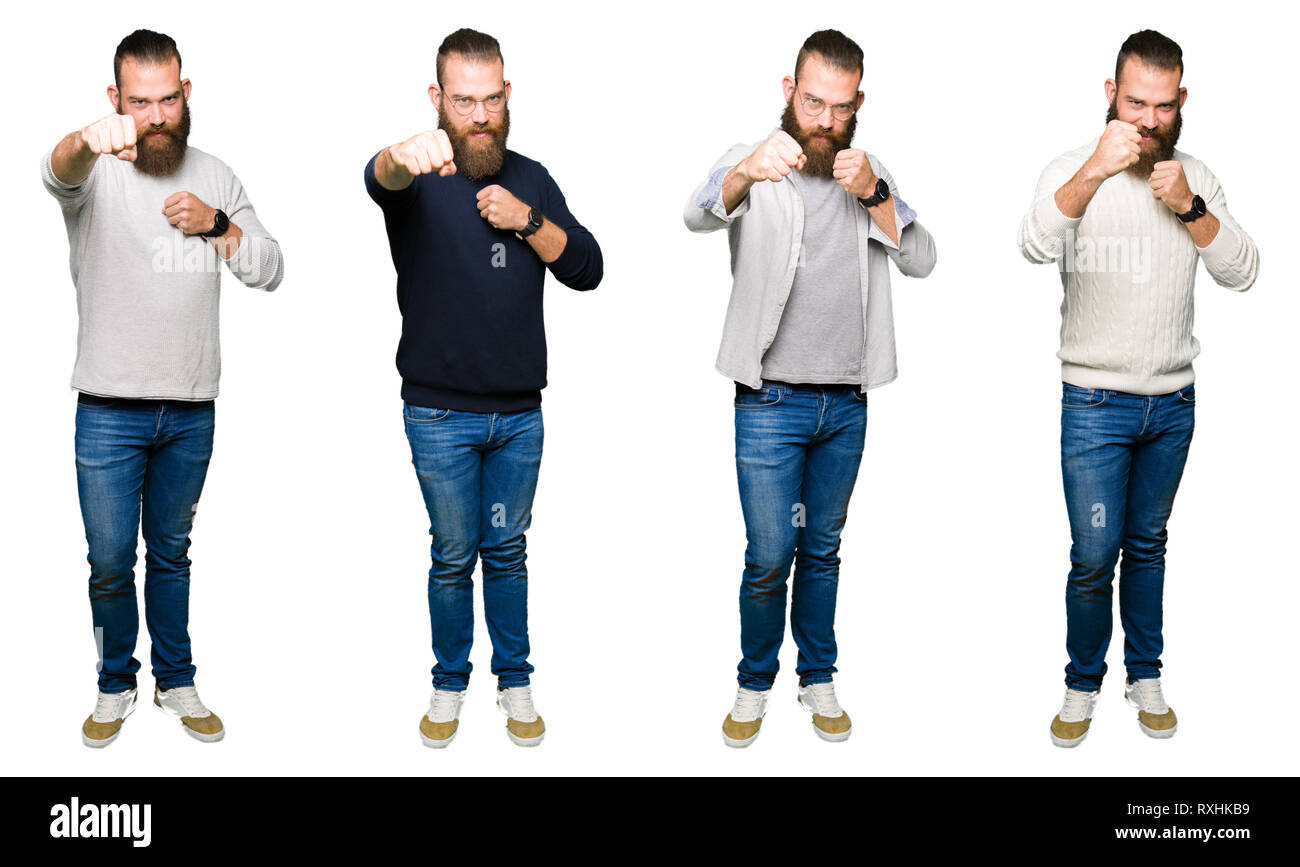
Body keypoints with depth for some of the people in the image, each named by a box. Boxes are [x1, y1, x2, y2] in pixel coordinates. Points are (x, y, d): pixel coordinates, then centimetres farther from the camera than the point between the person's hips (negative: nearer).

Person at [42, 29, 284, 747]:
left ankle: (176, 681, 31)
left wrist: (219, 226, -12)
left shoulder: (215, 177, 7)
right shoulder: (97, 170, -7)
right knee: (110, 561, 6)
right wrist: (87, 141, -57)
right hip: (110, 411, -3)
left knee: (171, 554, 17)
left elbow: (271, 271, 7)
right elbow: (58, 173, -33)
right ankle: (116, 686, 26)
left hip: (192, 411, 3)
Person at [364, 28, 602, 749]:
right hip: (440, 417, -3)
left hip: (520, 413, 3)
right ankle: (450, 684, 28)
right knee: (453, 555, 9)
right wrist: (401, 157, -58)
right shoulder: (420, 176, -8)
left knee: (506, 552, 14)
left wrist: (528, 221, -15)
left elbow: (587, 270, 2)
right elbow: (380, 180, -34)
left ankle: (515, 681, 29)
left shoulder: (530, 179, 6)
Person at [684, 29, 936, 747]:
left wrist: (873, 195, -18)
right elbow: (699, 214, -28)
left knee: (822, 552, 15)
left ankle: (818, 679, 30)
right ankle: (755, 683, 20)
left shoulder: (869, 172, 8)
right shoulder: (752, 166, -5)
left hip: (846, 405, 4)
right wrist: (746, 175, -49)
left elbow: (921, 261, -2)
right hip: (771, 403, -4)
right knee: (769, 556, -1)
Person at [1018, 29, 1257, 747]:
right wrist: (1094, 172, -43)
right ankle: (1083, 683, 17)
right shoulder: (1073, 170, -8)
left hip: (1173, 401, 3)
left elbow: (1241, 273, -7)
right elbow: (1035, 245, -29)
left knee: (1147, 546, 15)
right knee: (1094, 556, -2)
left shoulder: (1195, 177, 3)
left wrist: (1190, 208, -23)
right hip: (1095, 402, -3)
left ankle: (1145, 676, 30)